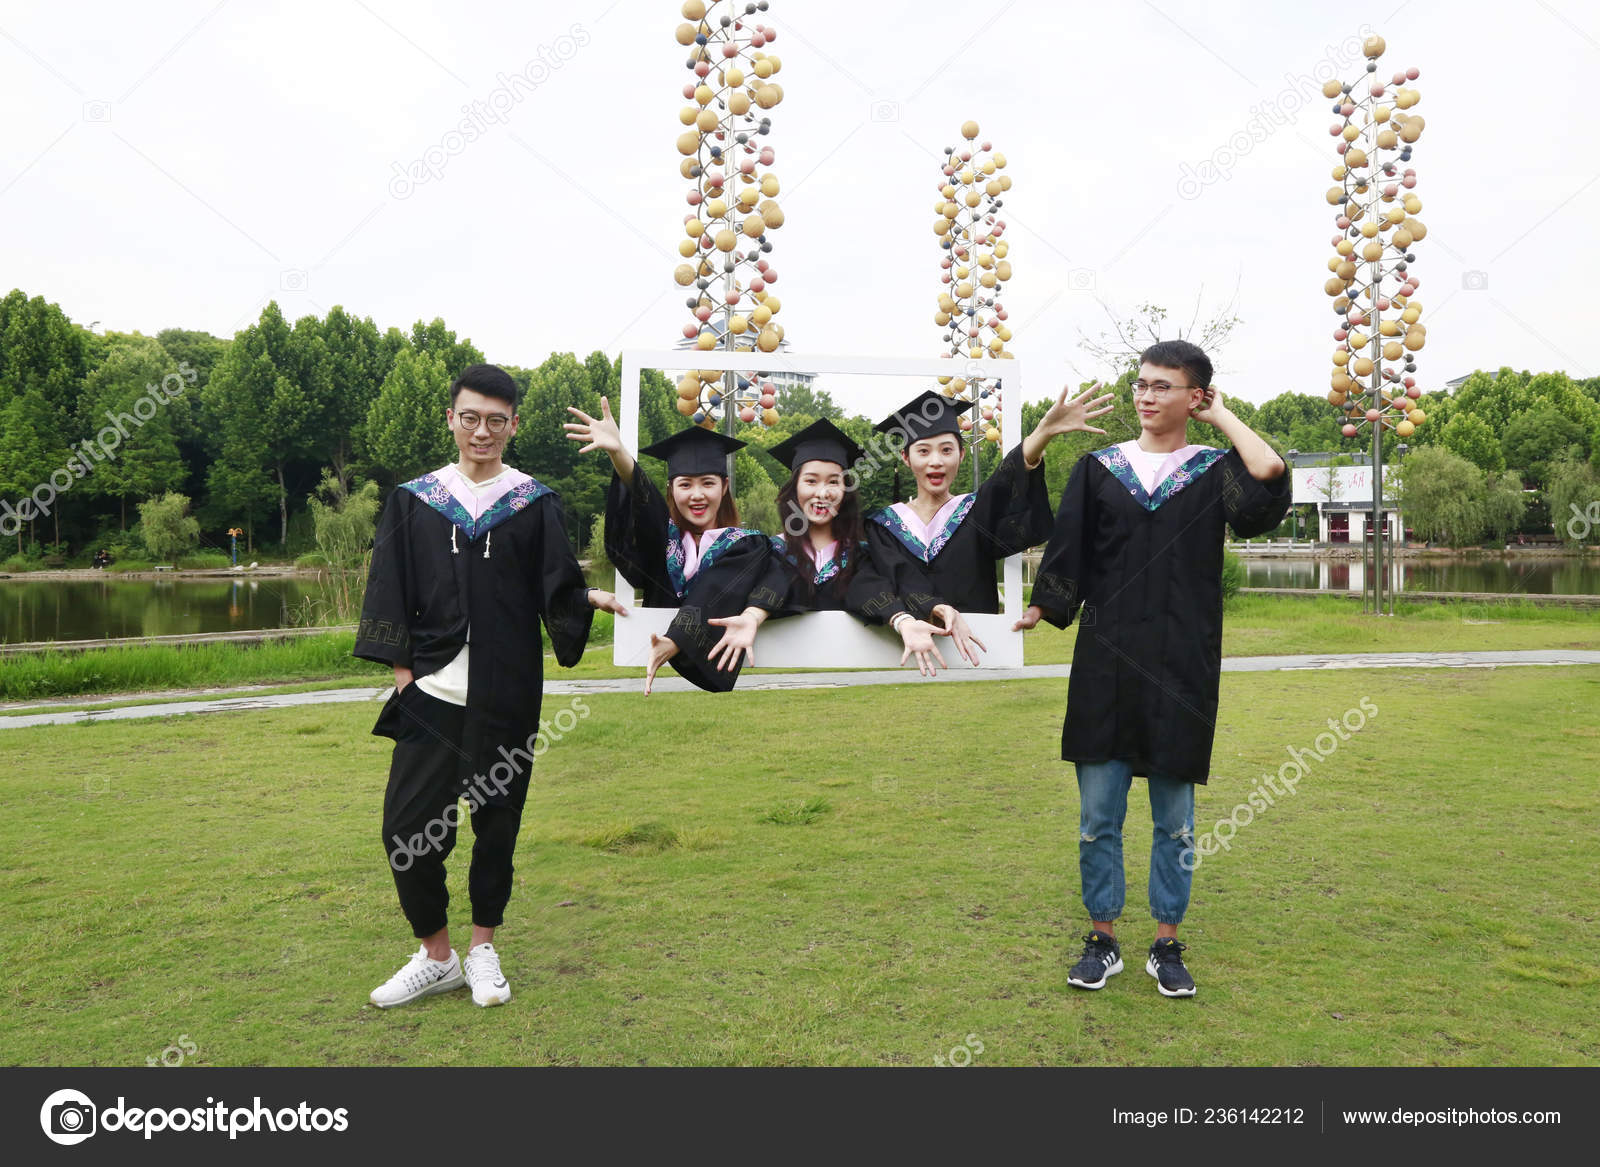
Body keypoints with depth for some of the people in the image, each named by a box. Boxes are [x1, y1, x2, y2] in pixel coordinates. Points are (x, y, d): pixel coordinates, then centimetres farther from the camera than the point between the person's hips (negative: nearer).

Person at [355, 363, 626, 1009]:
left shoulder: (535, 505, 3)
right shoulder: (413, 501, 7)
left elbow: (558, 589, -2)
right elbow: (391, 592, 5)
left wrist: (591, 599, -23)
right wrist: (402, 668, -5)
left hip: (506, 695, -1)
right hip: (433, 688, 1)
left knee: (497, 823, 8)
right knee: (407, 826, -2)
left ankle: (482, 948, 27)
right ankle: (436, 956, 17)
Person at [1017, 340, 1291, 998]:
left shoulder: (1214, 472, 5)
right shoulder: (1098, 469, 8)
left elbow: (1270, 476, -17)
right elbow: (1065, 551, 3)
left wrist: (1222, 417, -3)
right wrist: (1036, 611, -12)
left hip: (1182, 668, -1)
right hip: (1105, 665, 1)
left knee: (1175, 818, 9)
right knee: (1098, 814, 5)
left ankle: (1166, 945, 23)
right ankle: (1103, 942, 20)